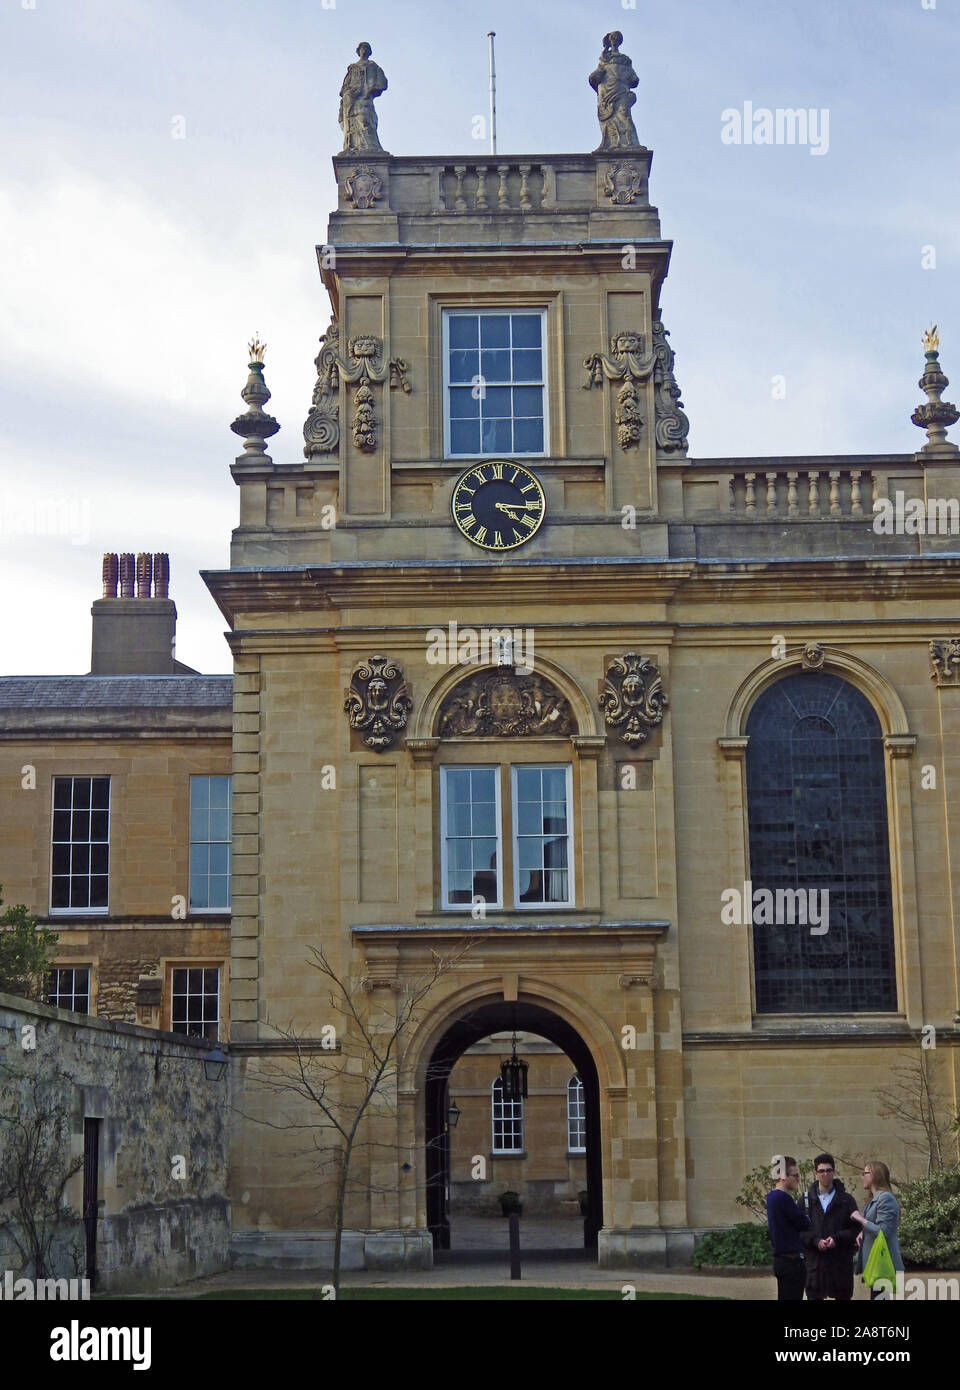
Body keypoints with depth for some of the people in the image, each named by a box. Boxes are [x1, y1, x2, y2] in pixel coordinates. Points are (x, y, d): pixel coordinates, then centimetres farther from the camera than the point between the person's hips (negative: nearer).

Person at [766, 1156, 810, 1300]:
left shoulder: (771, 1196, 12)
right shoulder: (783, 1198, -17)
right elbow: (805, 1224, -14)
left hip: (780, 1259, 10)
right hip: (792, 1260, -10)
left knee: (784, 1297, 13)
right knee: (793, 1298, -7)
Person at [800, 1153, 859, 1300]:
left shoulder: (847, 1200, 6)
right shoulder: (806, 1200, 8)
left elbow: (856, 1230, 2)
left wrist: (837, 1238, -14)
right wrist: (815, 1241, -14)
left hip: (841, 1262, 0)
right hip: (815, 1260, 0)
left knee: (842, 1296, 3)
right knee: (814, 1296, 1)